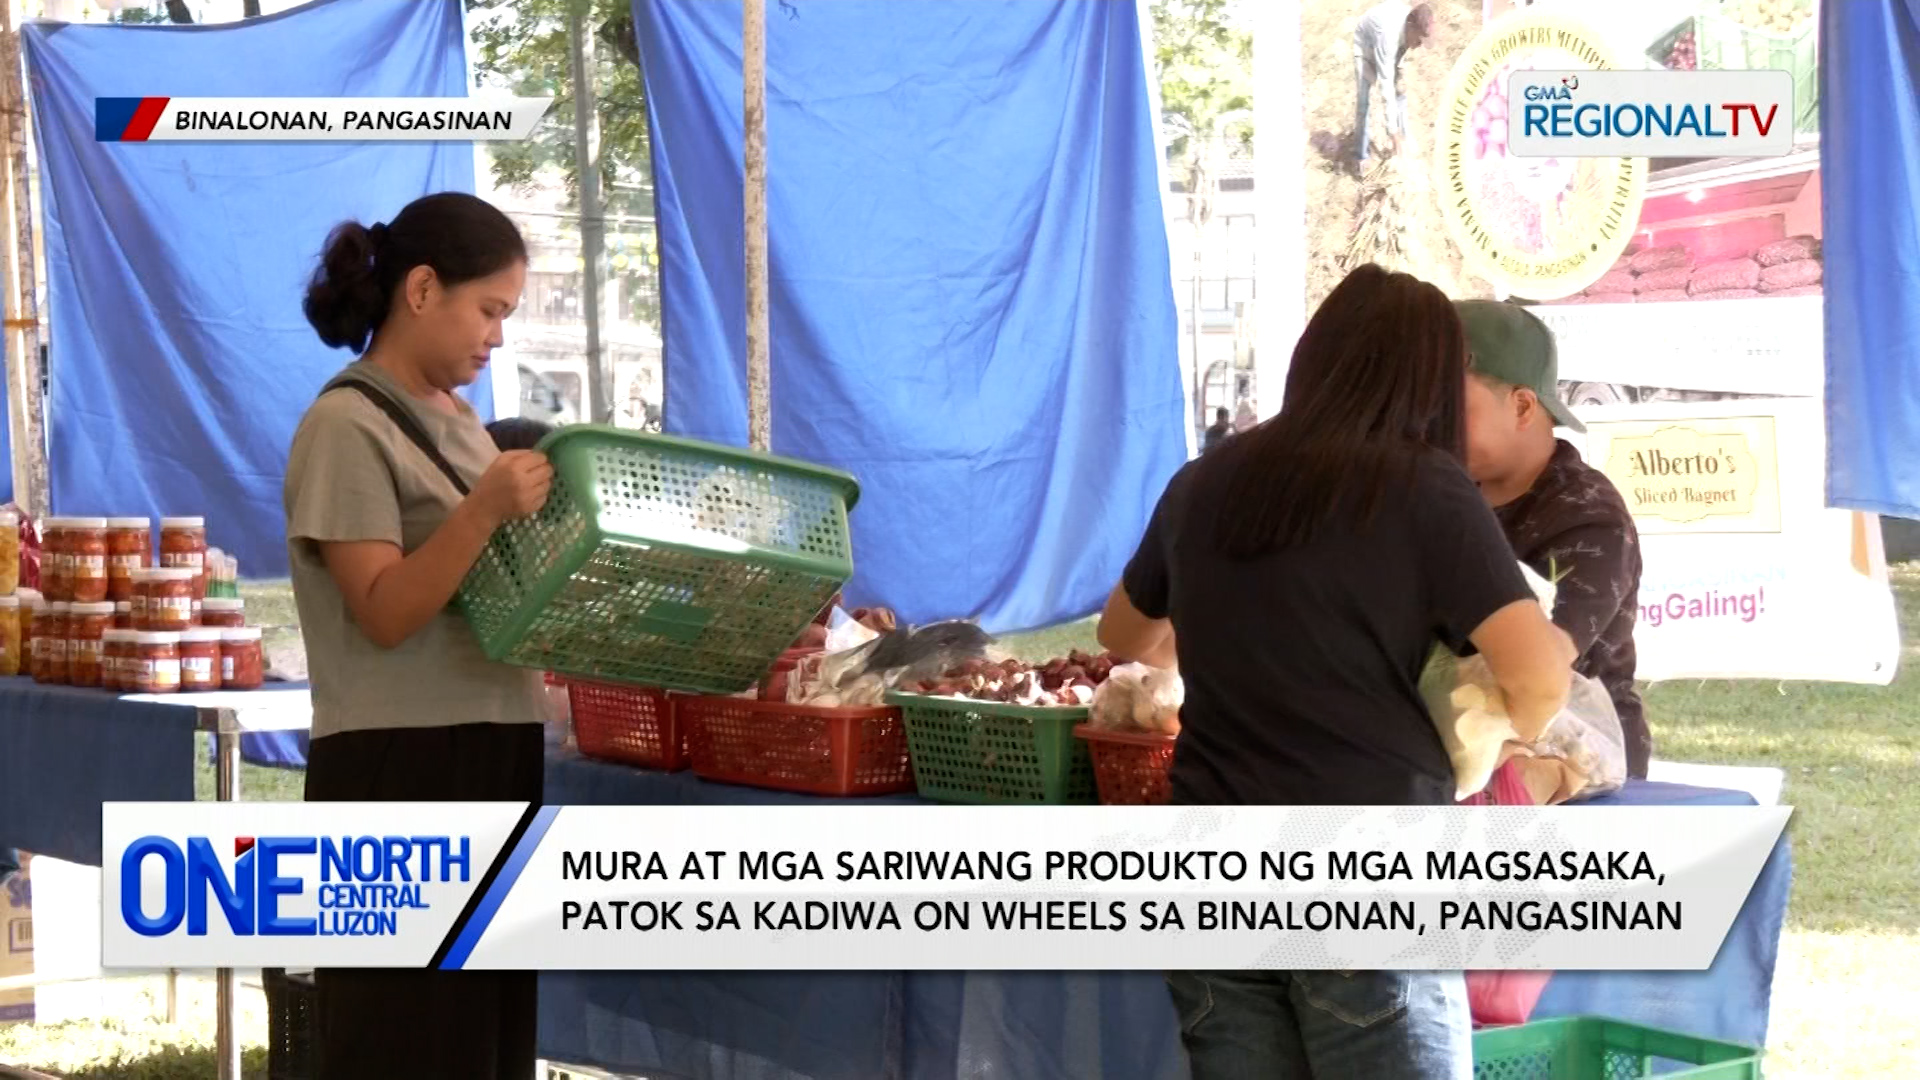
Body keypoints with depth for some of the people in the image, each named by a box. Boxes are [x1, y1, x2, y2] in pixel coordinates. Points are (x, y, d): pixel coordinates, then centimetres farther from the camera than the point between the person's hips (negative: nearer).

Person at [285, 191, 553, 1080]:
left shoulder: (457, 424, 15)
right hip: (401, 773, -8)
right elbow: (386, 614, -17)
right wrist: (482, 514, -29)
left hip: (492, 757, 8)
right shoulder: (347, 427, -10)